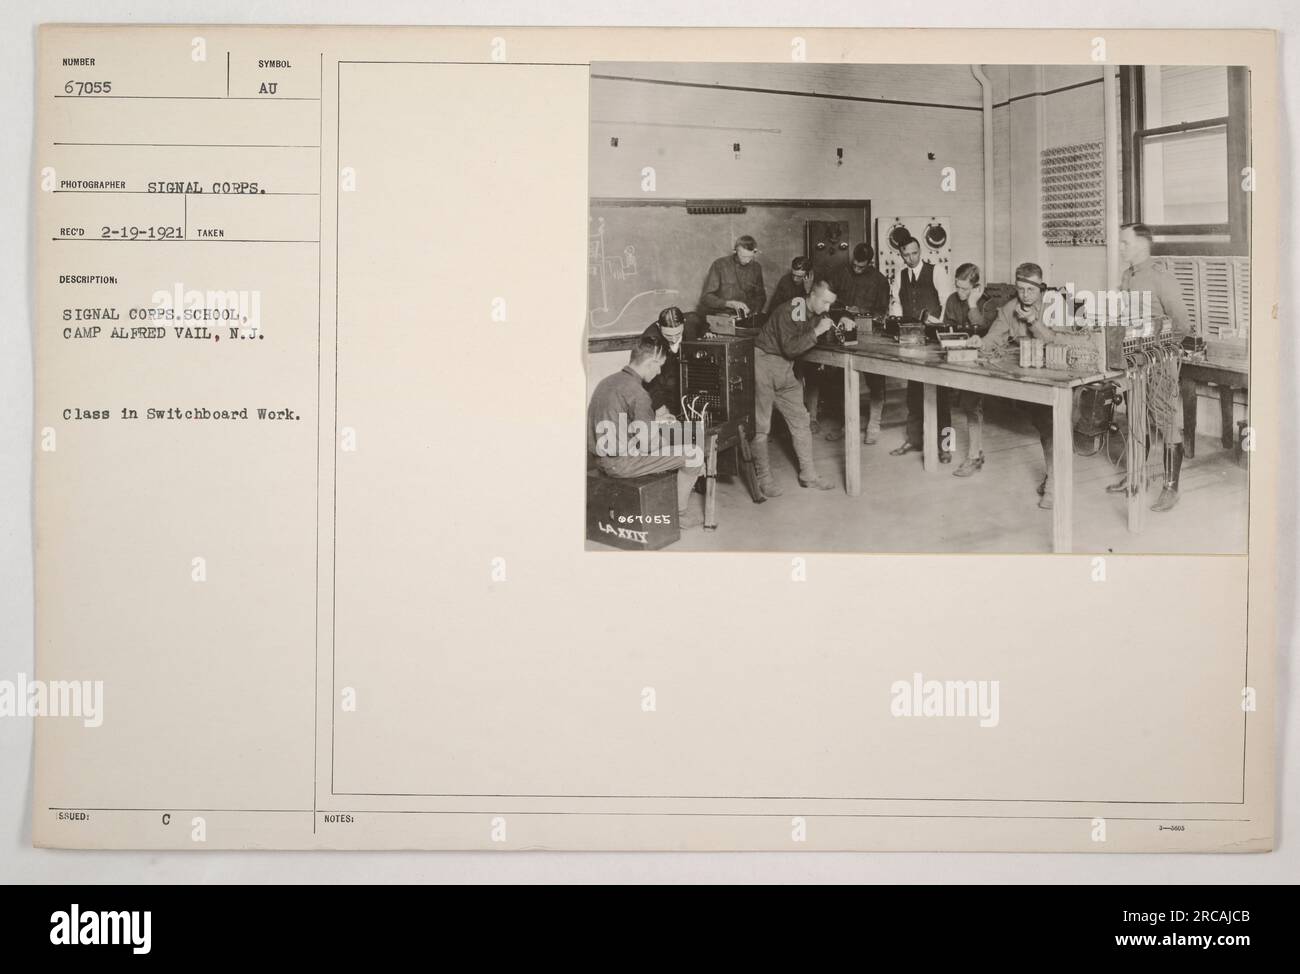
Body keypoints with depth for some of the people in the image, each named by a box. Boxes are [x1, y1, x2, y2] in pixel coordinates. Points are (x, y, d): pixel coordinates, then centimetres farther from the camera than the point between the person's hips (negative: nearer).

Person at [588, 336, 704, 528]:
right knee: (694, 455, -3)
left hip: (600, 459, 10)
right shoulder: (637, 393, -20)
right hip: (620, 464, -10)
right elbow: (646, 445, -21)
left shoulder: (607, 381, 9)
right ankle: (680, 514, 12)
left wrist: (656, 420, 17)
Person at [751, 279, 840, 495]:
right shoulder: (789, 312, -21)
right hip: (764, 362, -8)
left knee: (800, 420, 6)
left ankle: (808, 475, 12)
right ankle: (764, 479, 2)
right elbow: (790, 348, -28)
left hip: (785, 369, 8)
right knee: (760, 426, -5)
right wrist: (816, 332, -28)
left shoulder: (817, 314, 5)